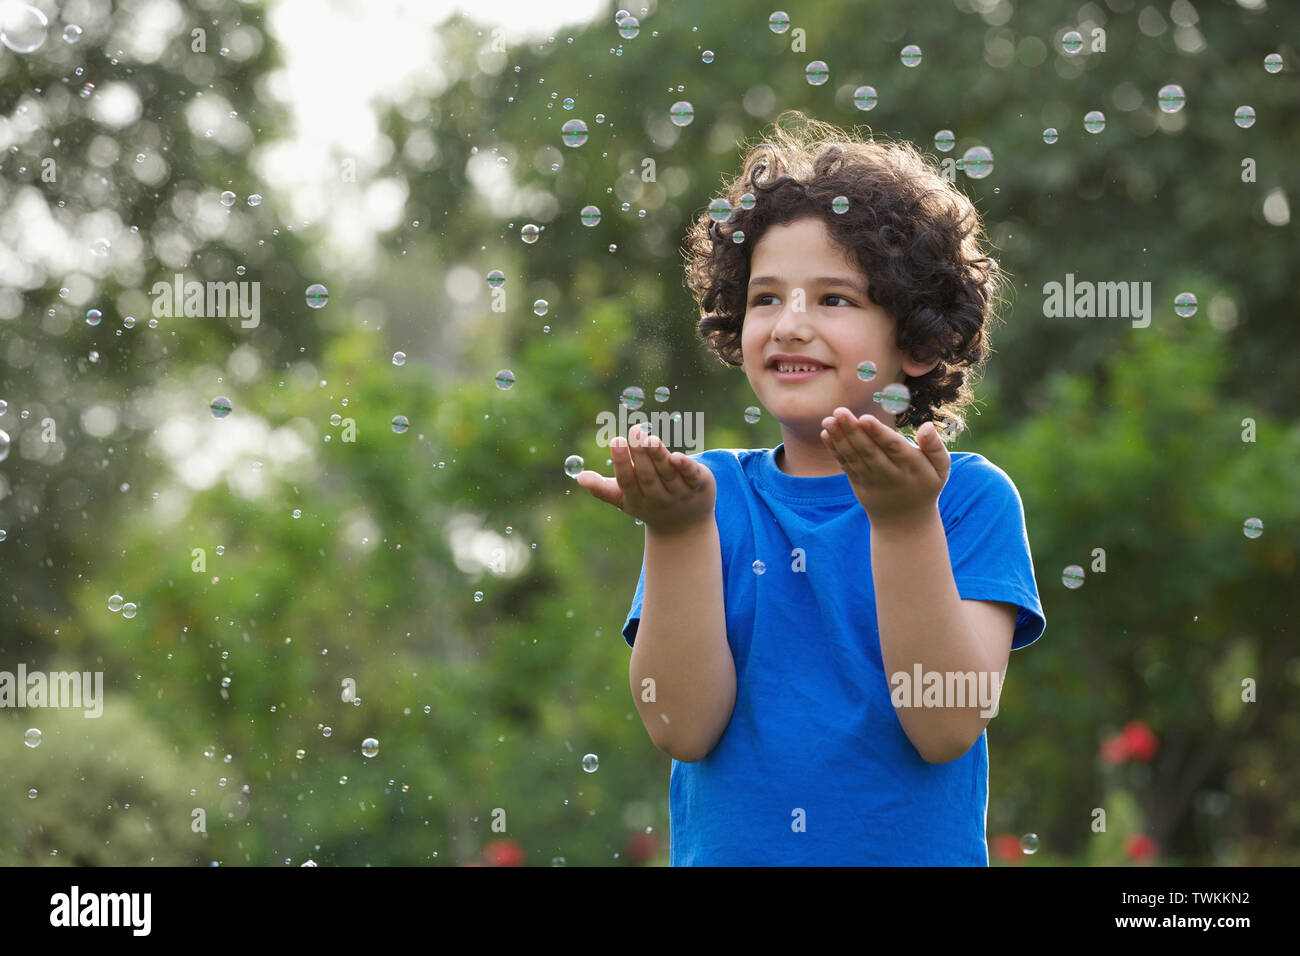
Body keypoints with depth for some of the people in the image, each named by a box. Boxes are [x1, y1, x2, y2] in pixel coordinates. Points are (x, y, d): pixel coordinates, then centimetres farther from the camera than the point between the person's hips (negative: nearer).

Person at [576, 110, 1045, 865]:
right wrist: (676, 534, -19)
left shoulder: (969, 497, -4)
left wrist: (905, 523, -23)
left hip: (913, 852, -1)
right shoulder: (716, 490, 2)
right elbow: (682, 726, -9)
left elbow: (946, 726, -15)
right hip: (726, 853, 1)